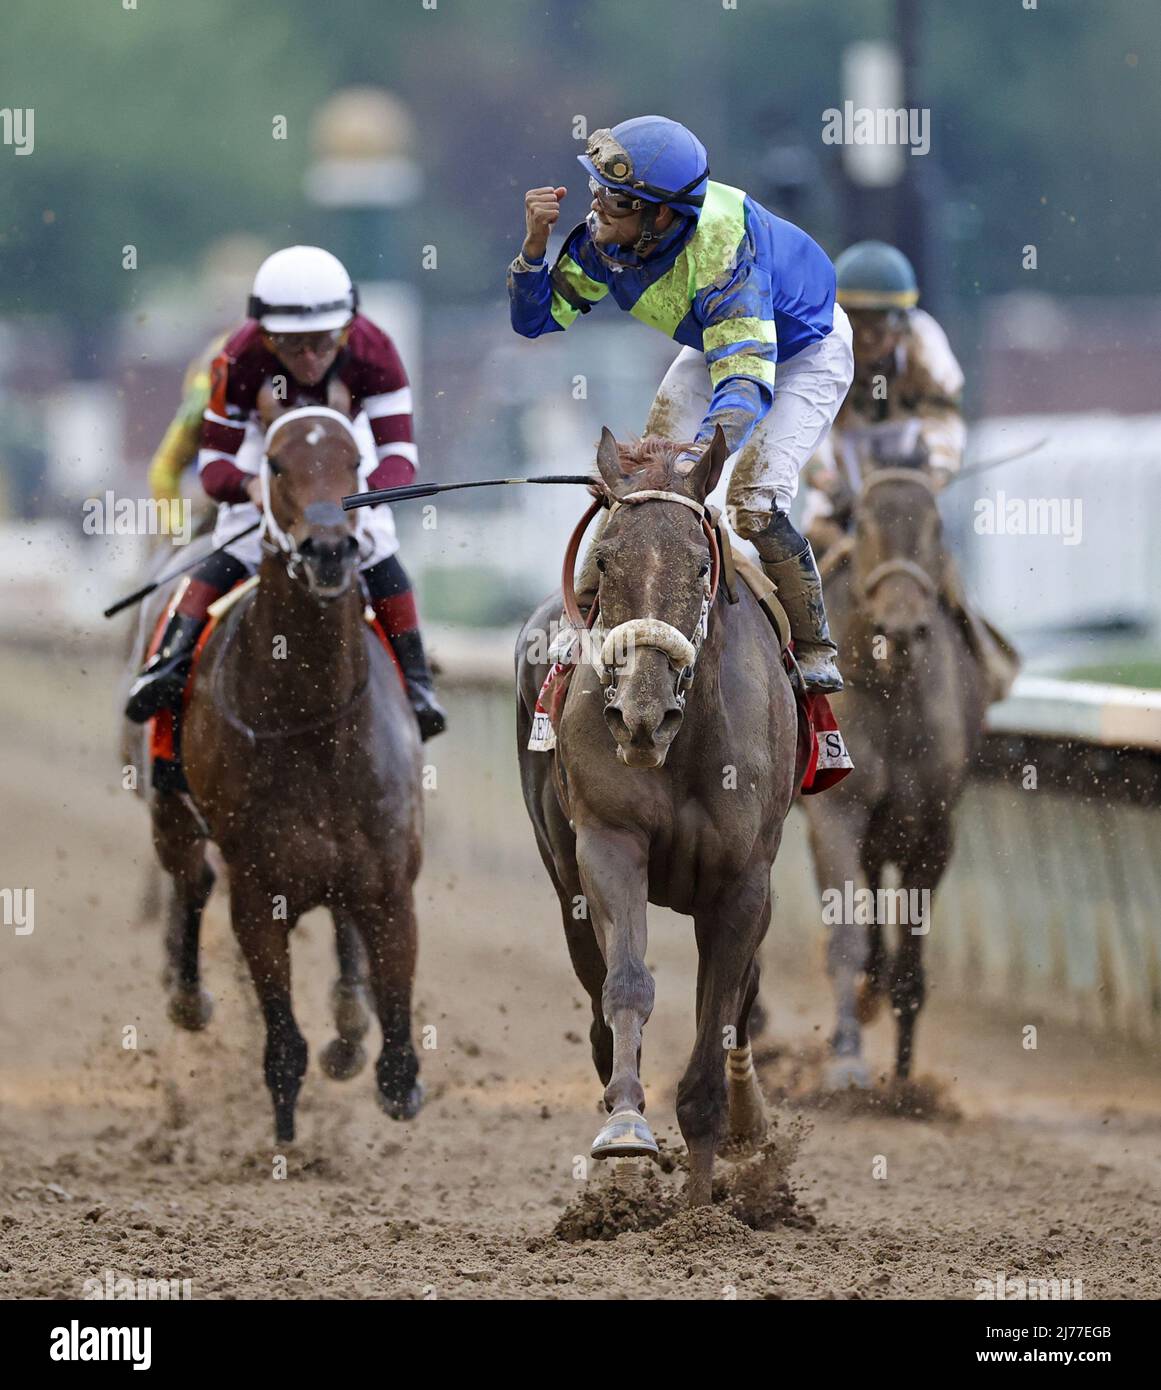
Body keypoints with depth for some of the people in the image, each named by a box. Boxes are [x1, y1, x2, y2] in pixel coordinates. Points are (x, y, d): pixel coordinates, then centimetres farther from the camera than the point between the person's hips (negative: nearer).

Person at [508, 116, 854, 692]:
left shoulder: (722, 250, -44)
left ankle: (814, 650, -2)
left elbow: (746, 384, -52)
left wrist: (694, 458, -69)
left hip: (805, 353, -7)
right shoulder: (607, 235, -24)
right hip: (717, 345, 7)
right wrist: (534, 244, -33)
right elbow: (535, 317, -13)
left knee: (753, 503, -20)